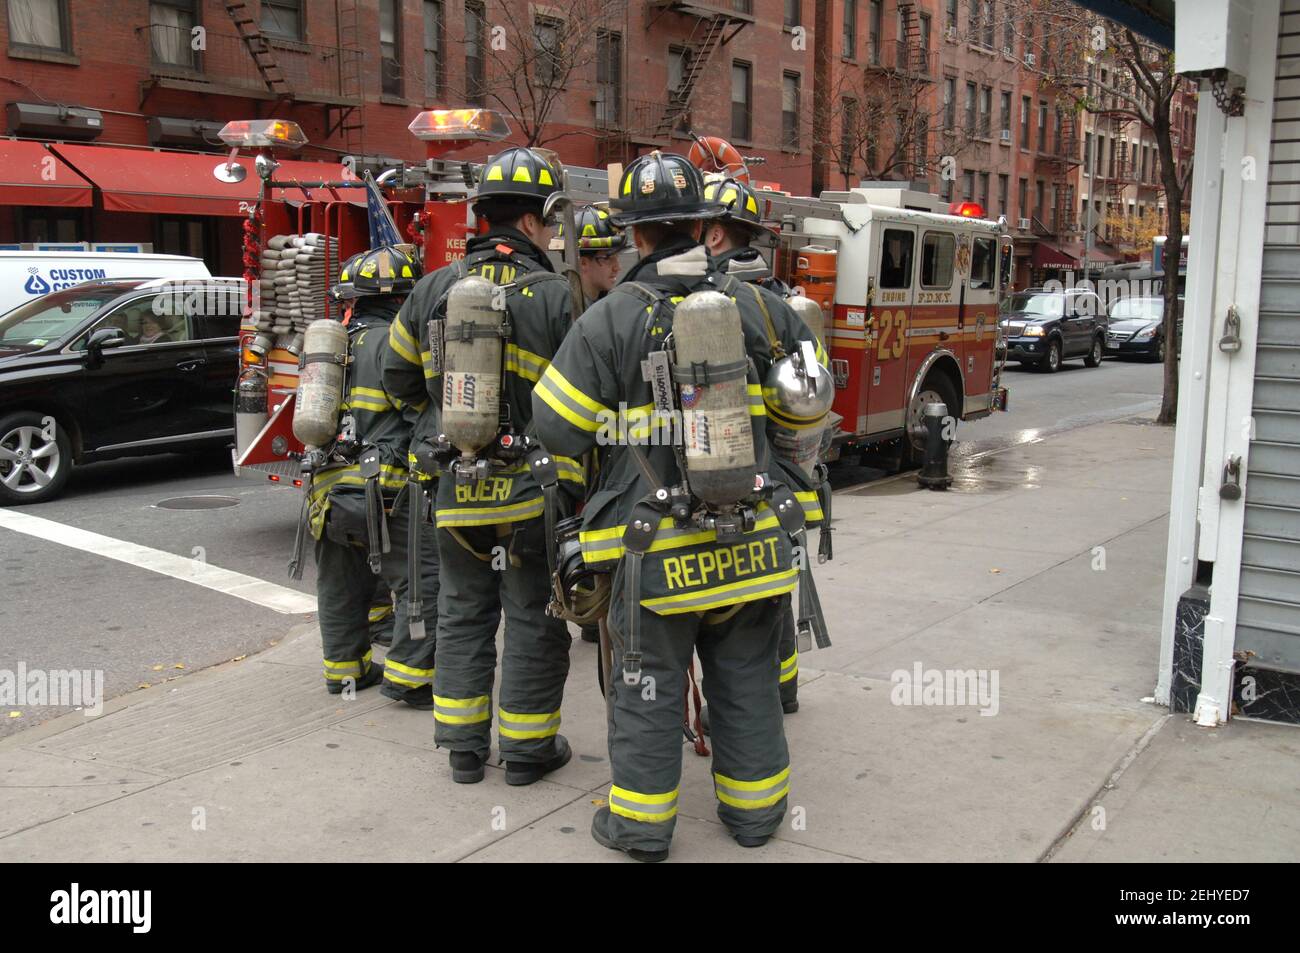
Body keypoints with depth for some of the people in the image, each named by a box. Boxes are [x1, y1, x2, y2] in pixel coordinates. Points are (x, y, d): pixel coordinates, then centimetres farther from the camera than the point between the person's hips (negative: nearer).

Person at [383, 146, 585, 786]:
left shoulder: (432, 290, 4)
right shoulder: (554, 297, -11)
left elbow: (399, 379, 14)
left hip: (456, 488, 5)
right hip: (534, 491, -4)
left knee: (463, 614, 16)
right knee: (533, 619, 9)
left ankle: (463, 745, 24)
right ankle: (528, 749, 19)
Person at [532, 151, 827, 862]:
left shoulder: (610, 318, -10)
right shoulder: (751, 305, 2)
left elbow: (558, 426, -7)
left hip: (658, 546, -3)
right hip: (750, 537, 4)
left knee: (647, 686, 10)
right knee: (747, 679, 16)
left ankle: (641, 824, 21)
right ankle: (754, 808, 30)